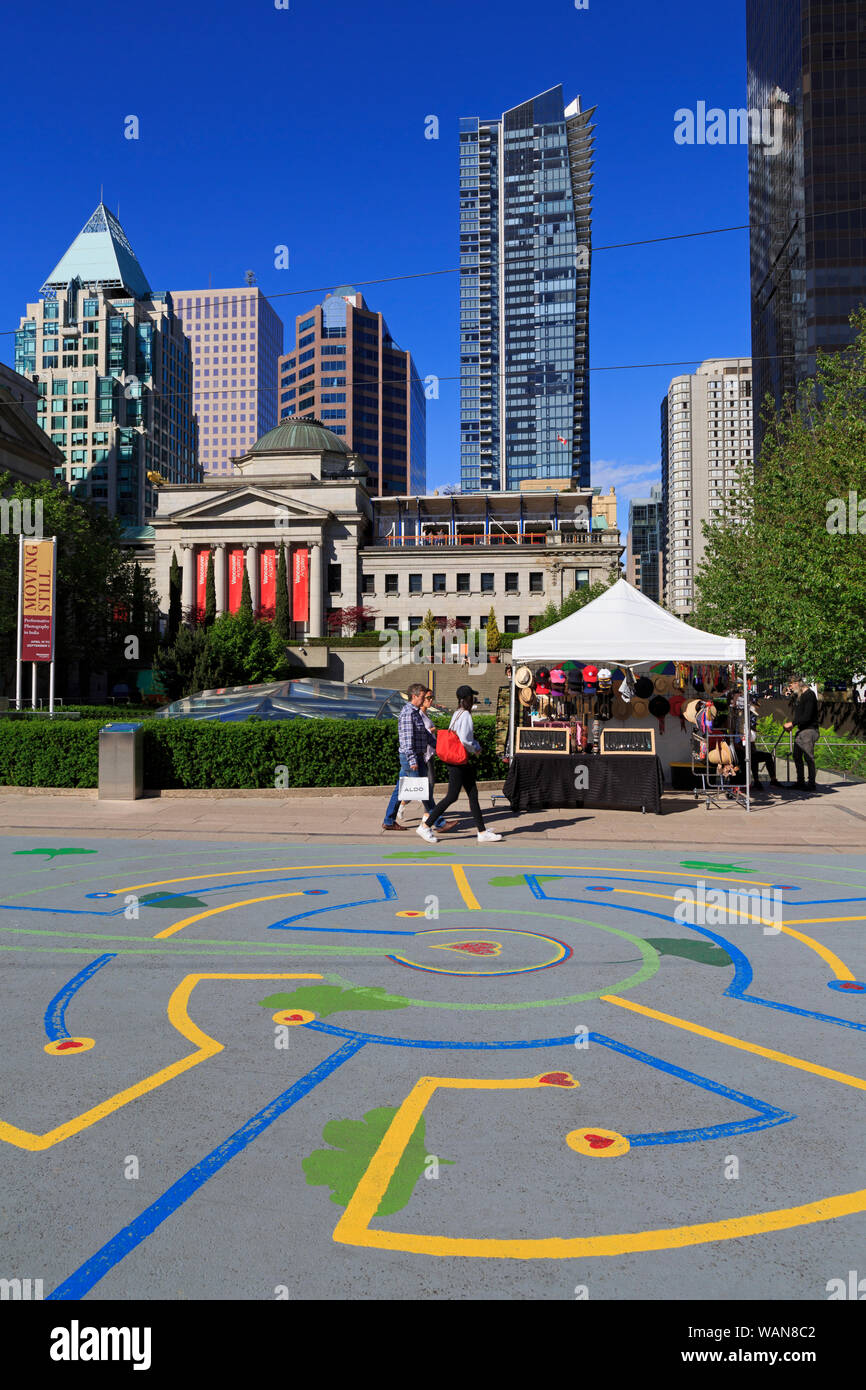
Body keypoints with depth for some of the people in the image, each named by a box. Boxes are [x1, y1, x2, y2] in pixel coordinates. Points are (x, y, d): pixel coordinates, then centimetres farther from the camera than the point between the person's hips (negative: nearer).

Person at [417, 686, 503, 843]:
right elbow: (464, 740, -25)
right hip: (459, 761, -10)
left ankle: (482, 832, 13)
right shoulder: (465, 715, -17)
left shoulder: (458, 713, 12)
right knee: (452, 797, -5)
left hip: (464, 762, 10)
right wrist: (474, 750, -7)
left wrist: (476, 747, 6)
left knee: (473, 795, 10)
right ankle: (425, 826, 3)